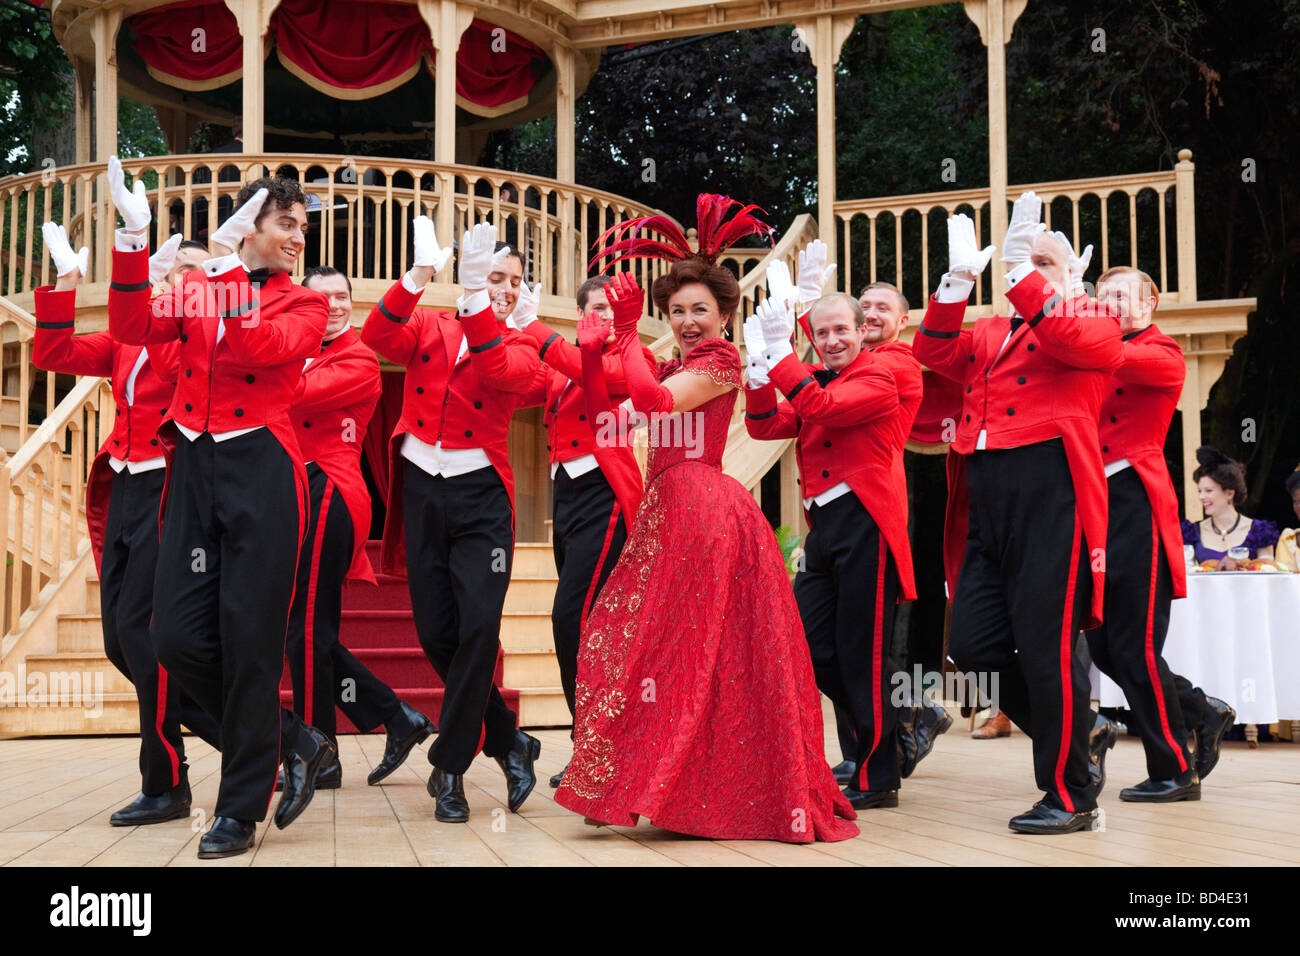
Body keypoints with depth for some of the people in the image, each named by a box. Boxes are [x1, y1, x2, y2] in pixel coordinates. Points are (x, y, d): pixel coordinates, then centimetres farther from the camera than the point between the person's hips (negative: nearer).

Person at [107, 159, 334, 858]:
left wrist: (231, 275, -20)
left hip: (261, 466, -3)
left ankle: (241, 810, 8)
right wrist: (133, 239, -12)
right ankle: (296, 742, 18)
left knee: (250, 638, -4)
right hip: (194, 465, 3)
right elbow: (133, 328, -3)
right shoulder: (195, 290, 15)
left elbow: (265, 347, -13)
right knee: (178, 636, -3)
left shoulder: (304, 305, 8)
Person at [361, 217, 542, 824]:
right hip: (421, 490, 1)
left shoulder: (519, 348, 5)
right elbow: (378, 337, -14)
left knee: (479, 626, -14)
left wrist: (475, 298, -29)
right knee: (436, 632, 1)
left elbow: (499, 373, -20)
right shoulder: (428, 328, 8)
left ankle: (449, 768, -1)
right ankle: (508, 743, 20)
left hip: (480, 495, -1)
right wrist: (417, 277, -28)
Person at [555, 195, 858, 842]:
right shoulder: (674, 368, 21)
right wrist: (591, 357, 4)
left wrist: (628, 330, -12)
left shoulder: (721, 362, -4)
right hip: (669, 512, 9)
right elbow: (610, 424, 14)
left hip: (704, 514, -9)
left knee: (689, 649, -5)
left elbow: (651, 400, -19)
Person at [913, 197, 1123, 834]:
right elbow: (934, 352, 12)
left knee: (1045, 645, -6)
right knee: (972, 645, 4)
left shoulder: (1092, 320, 9)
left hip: (1050, 496, -7)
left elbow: (1073, 340, -13)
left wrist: (1022, 271, -15)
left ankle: (1070, 797, 9)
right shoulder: (988, 334, 25)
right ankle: (1082, 733, 23)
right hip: (985, 505, 7)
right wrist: (958, 283, 3)